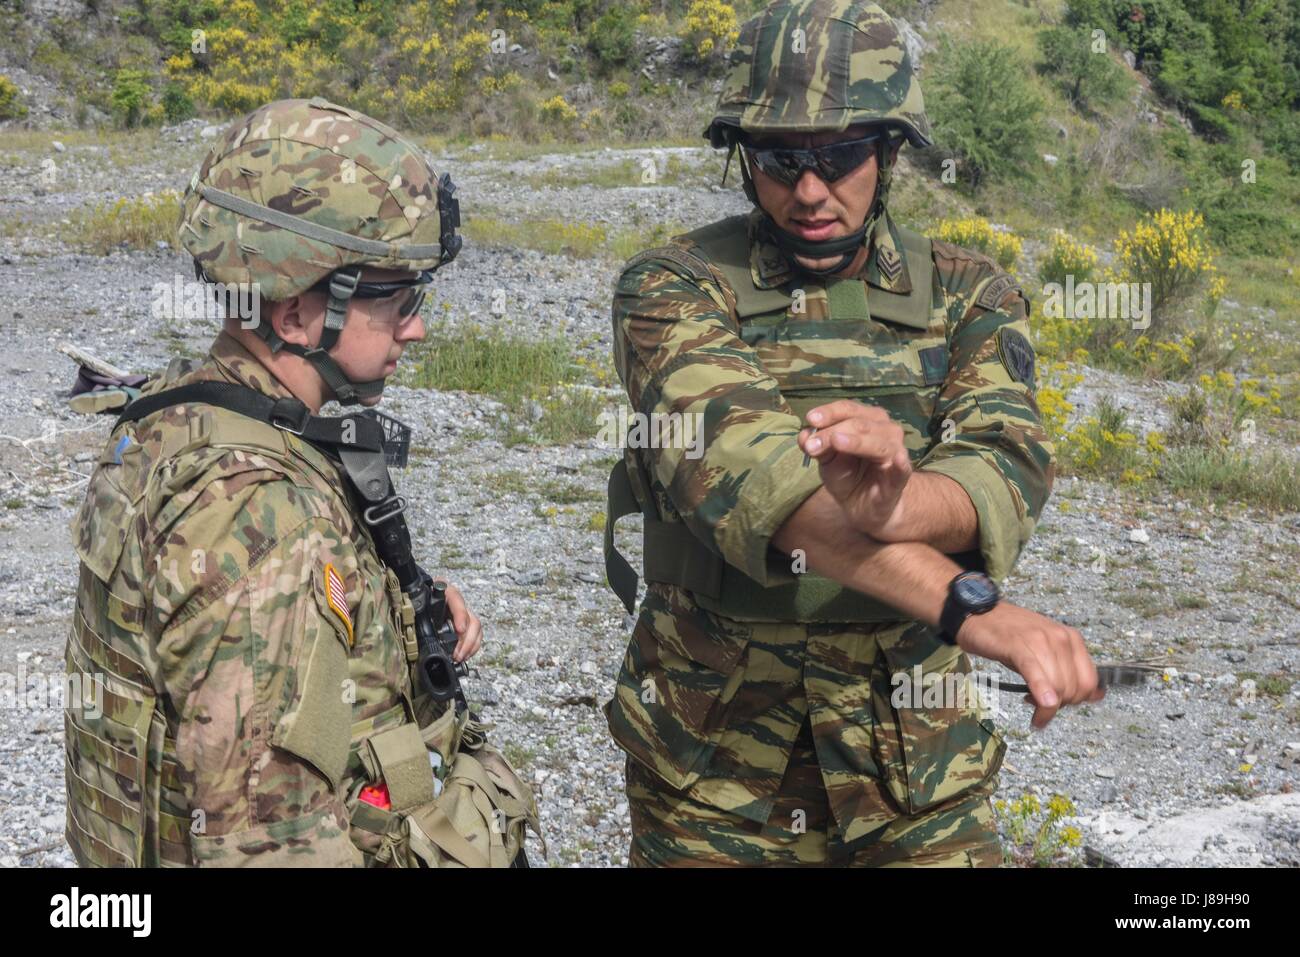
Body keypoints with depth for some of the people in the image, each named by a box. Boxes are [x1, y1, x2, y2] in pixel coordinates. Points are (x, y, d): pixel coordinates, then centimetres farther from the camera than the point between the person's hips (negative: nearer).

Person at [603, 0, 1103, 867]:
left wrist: (895, 504, -43)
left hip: (916, 757, 2)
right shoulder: (671, 291, -10)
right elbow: (737, 461, -28)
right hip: (713, 757, -1)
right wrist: (967, 605, -41)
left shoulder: (970, 296, -1)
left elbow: (1007, 470, -19)